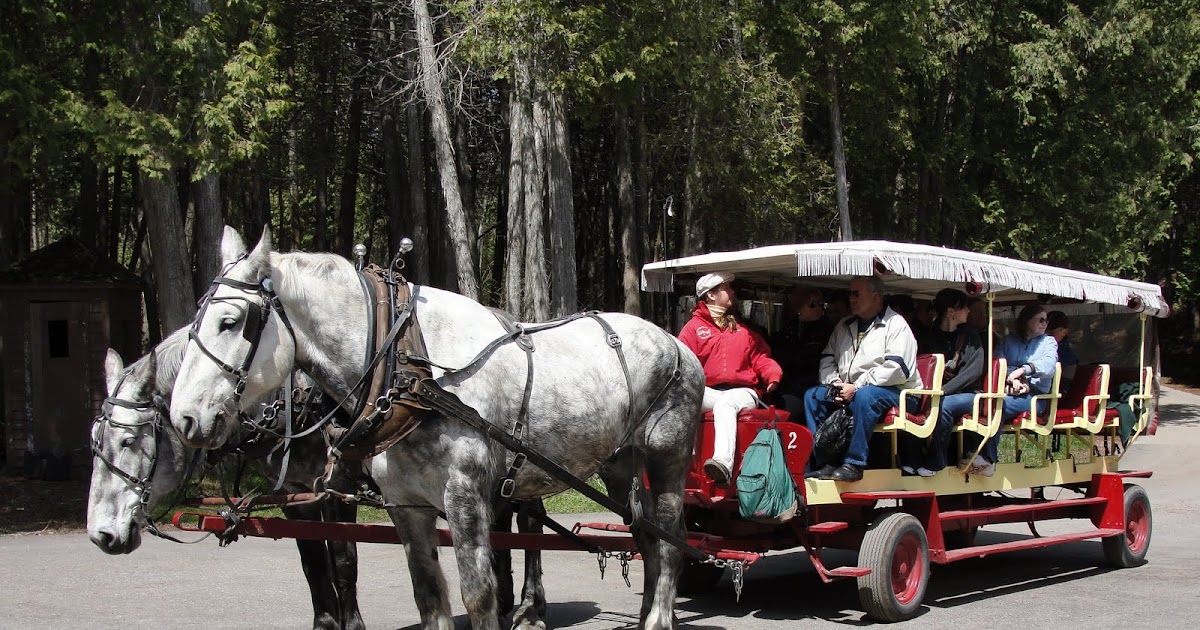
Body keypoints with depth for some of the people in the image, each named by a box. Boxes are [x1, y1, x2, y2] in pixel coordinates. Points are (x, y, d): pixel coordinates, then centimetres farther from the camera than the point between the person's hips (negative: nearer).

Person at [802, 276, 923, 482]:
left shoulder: (895, 324, -5)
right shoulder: (844, 327, 18)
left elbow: (897, 369, -17)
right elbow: (827, 359, 19)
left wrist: (857, 387, -19)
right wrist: (834, 384, -4)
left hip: (892, 391, -7)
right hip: (848, 391, 7)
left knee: (864, 396, -37)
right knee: (812, 395, -10)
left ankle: (854, 464, -35)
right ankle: (823, 462, -17)